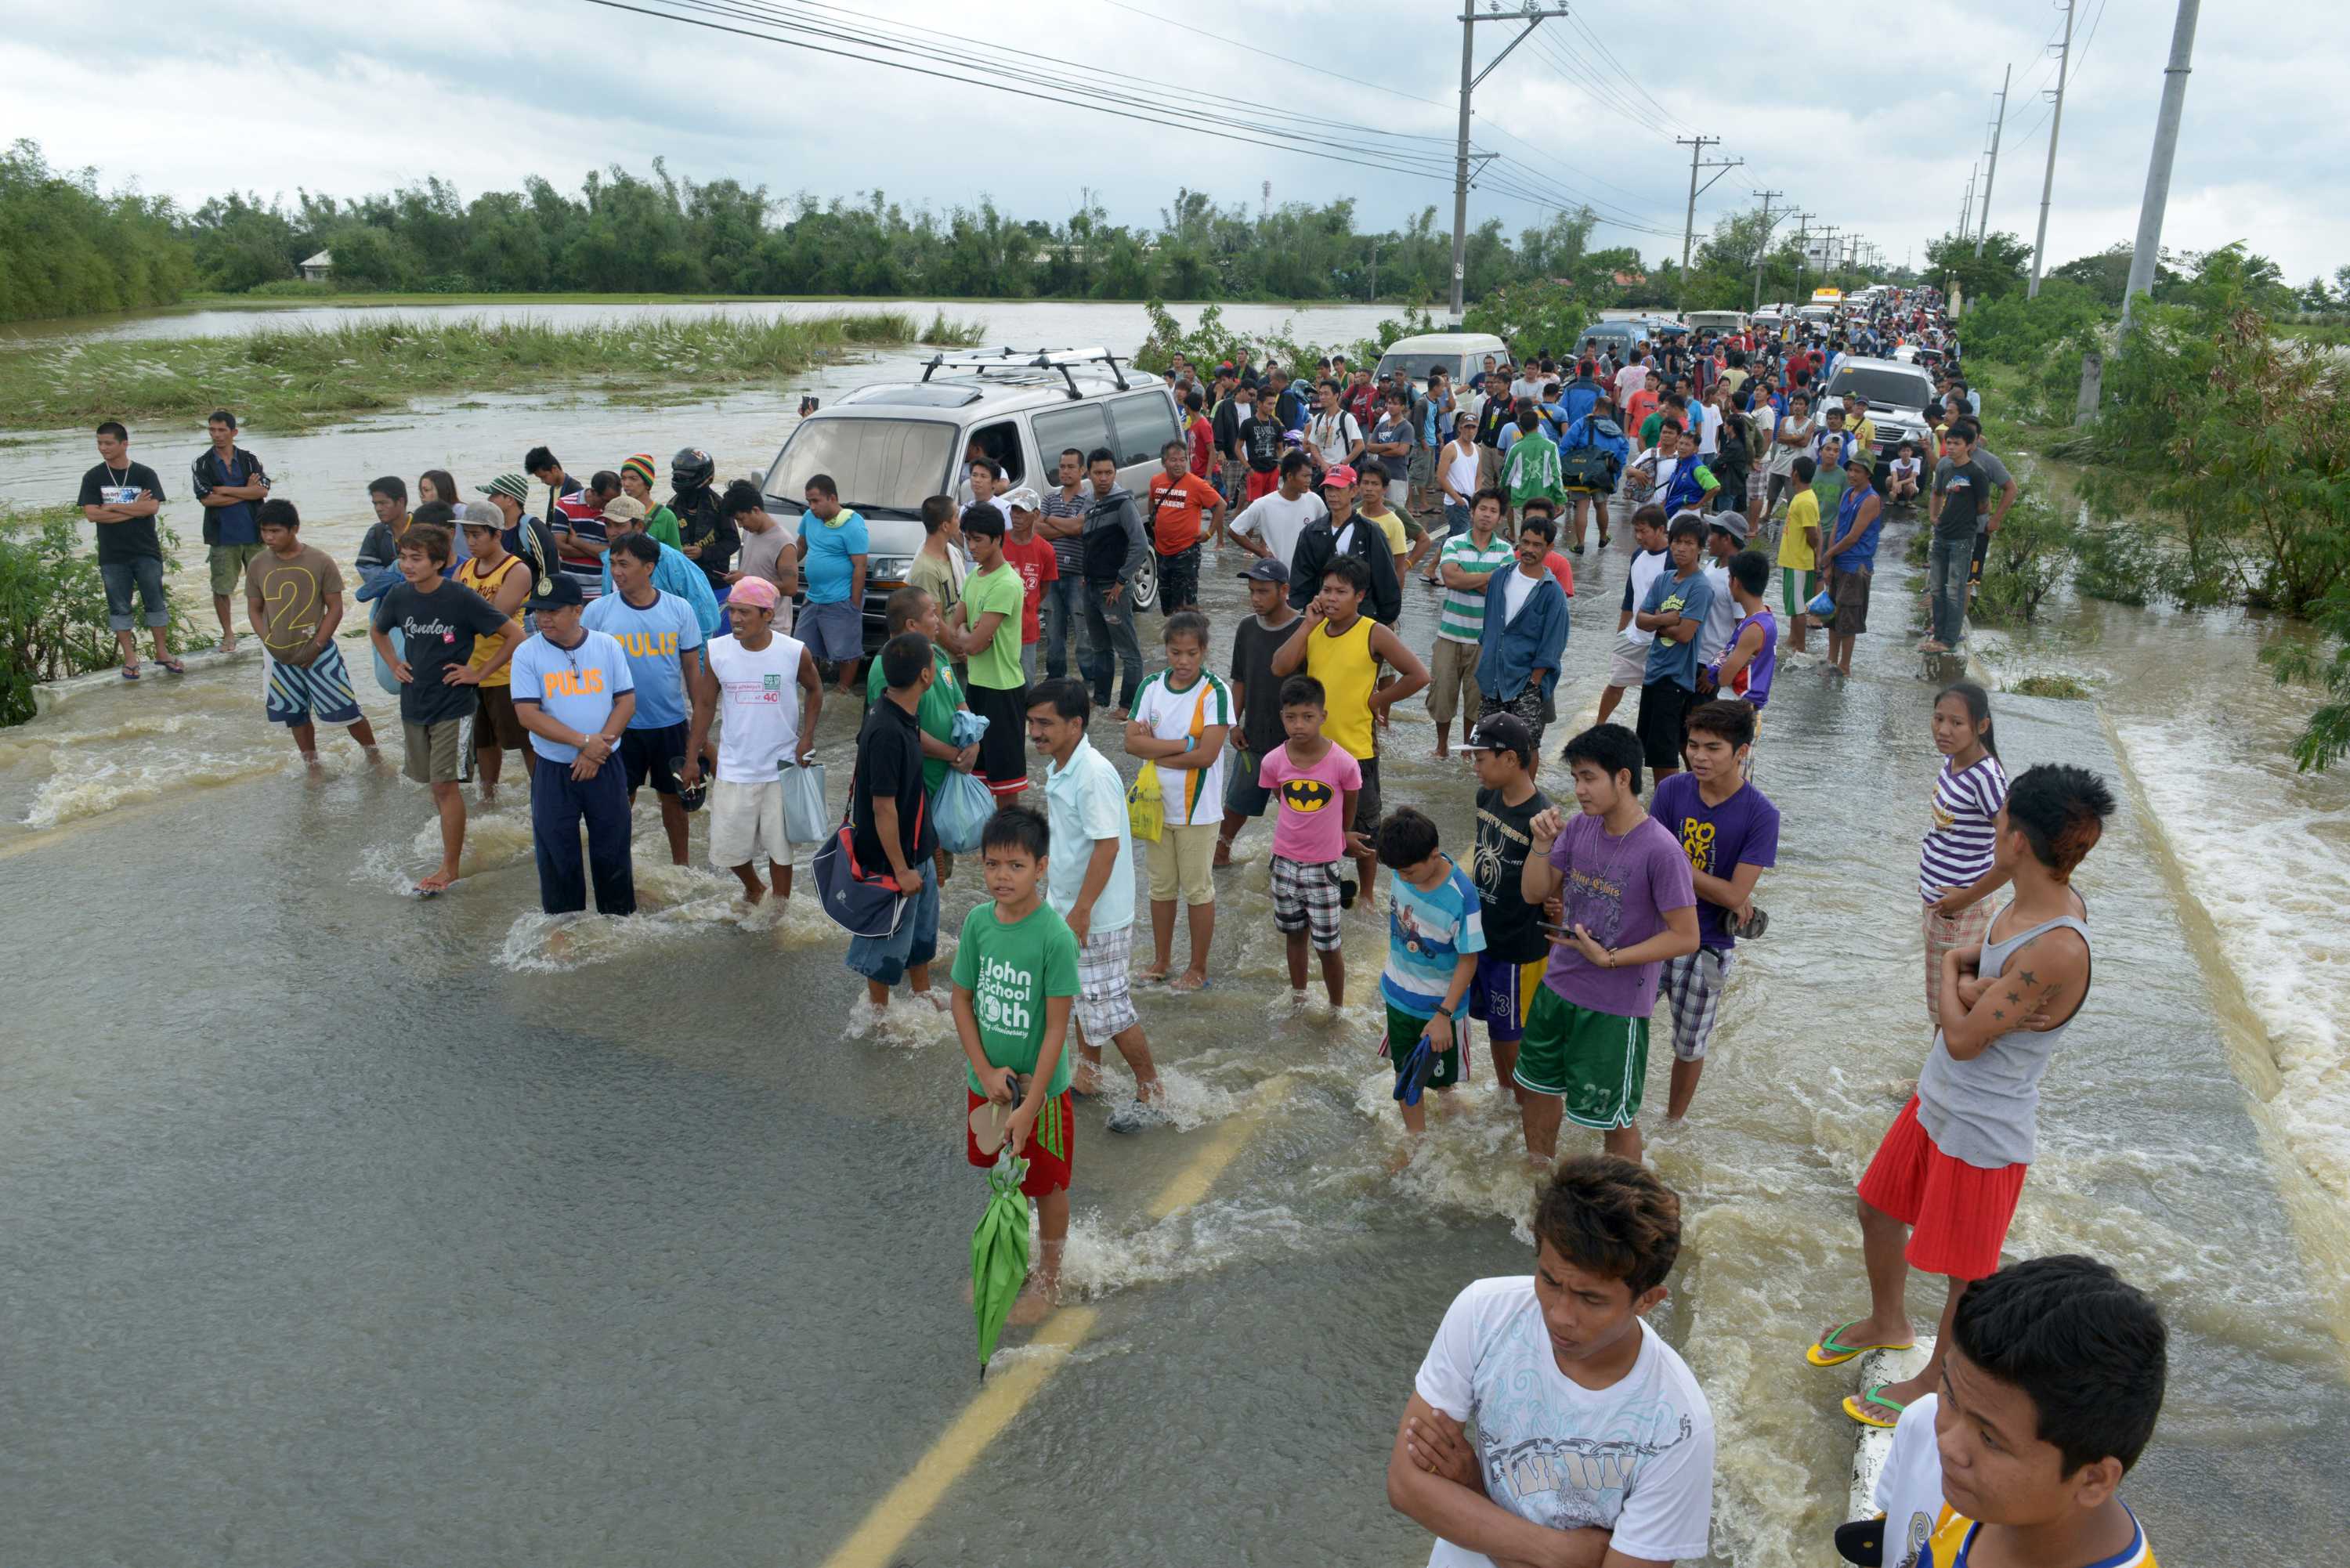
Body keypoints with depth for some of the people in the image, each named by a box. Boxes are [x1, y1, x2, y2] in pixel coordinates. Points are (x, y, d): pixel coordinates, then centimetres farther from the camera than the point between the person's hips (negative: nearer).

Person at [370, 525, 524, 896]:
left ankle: (449, 868, 2)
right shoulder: (399, 597, 0)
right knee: (433, 782, 15)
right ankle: (455, 838, 35)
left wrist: (479, 673, -12)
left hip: (452, 706, -5)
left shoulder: (461, 599, -16)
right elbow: (376, 631, 22)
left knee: (445, 784, -6)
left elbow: (515, 635, -14)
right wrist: (394, 665, 8)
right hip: (414, 705, 5)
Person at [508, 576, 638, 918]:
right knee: (557, 854, 9)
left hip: (606, 768, 1)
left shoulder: (607, 646, -2)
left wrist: (598, 750, -13)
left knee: (613, 849, 9)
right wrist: (584, 741, -19)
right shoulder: (527, 654, -6)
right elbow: (527, 714, -12)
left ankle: (621, 916, 26)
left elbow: (626, 701, -2)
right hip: (553, 772, -1)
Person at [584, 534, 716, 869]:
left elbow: (694, 670, 1)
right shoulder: (598, 611, -7)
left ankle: (680, 864, 34)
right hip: (621, 727, -1)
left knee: (673, 797, 16)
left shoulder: (679, 610, -6)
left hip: (671, 723, 1)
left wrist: (701, 725, 2)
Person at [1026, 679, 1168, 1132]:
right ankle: (1088, 1074, 40)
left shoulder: (1095, 775, -26)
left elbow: (1108, 845, -27)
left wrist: (1082, 909, -25)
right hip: (1066, 907, 9)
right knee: (1082, 997, 22)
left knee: (1108, 1009, 1)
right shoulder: (1058, 769, 4)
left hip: (1098, 917, -9)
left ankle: (1151, 1092, 16)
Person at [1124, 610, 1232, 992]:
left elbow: (1206, 755, -22)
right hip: (1157, 803, 4)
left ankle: (1198, 967, 23)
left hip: (1197, 809, -4)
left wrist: (1155, 749, -14)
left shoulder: (1215, 693, -15)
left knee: (1198, 889, 8)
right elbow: (1132, 742, -10)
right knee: (1161, 885, 17)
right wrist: (1183, 744, -19)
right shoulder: (1151, 687, -2)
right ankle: (1161, 958, 33)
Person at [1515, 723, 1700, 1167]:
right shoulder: (1580, 827, -3)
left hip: (1616, 1008, -7)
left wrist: (1609, 958, -22)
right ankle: (1538, 1174, 48)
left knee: (1616, 1117, 9)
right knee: (1538, 1086, 24)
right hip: (1558, 987, 7)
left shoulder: (1660, 852, -23)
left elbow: (1685, 937, -19)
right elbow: (1534, 893, 4)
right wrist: (1542, 843, -13)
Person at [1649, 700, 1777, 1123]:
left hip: (1706, 947, -2)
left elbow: (1734, 895, -19)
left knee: (1689, 1047, 15)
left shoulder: (1760, 815, -17)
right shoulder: (1672, 790, -8)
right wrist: (1722, 892, -17)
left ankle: (1673, 1123, 40)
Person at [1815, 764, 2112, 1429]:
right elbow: (1964, 957, 5)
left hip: (1983, 1135, -9)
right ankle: (1887, 1322, 51)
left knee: (1968, 1271, 14)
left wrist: (1953, 976, -9)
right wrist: (1969, 982, -18)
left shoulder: (2055, 951, -34)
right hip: (1937, 1101, 9)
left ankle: (1936, 1385, 37)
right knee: (1878, 1207, 26)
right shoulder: (2026, 903, -6)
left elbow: (1963, 1039, -27)